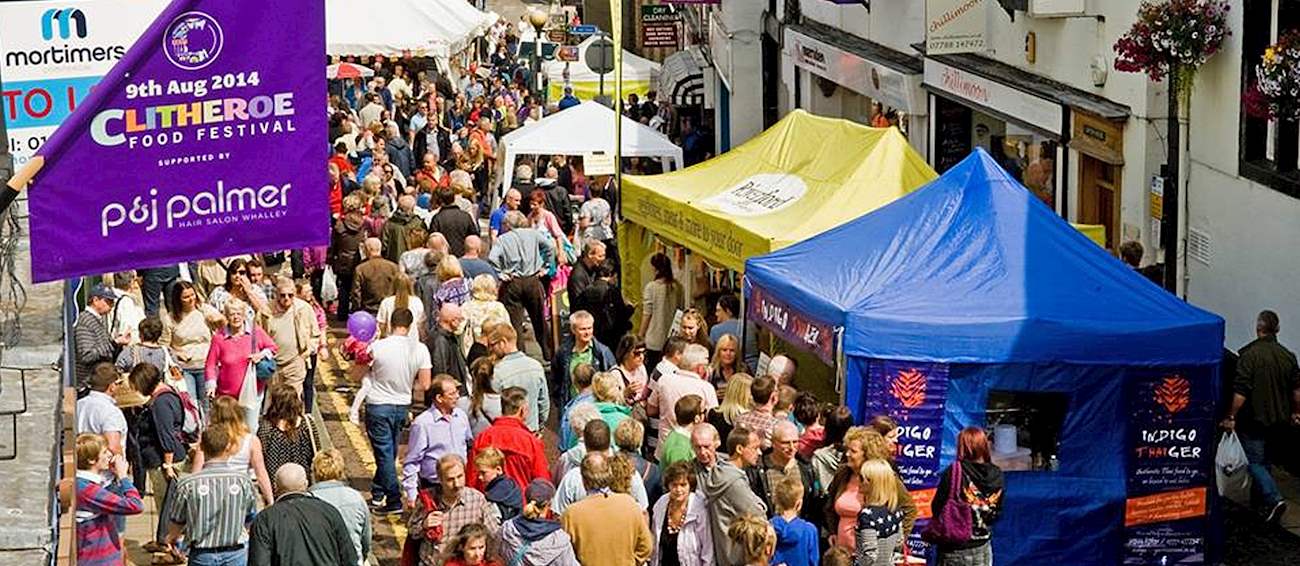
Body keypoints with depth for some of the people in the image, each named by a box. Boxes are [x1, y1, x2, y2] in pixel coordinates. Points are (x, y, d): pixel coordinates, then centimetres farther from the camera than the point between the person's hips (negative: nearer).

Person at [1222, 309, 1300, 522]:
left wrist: (1231, 417, -14)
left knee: (1254, 462, -3)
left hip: (1254, 419, -6)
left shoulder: (1249, 354, -16)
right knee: (1266, 460, 20)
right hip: (1279, 420, 6)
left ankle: (1274, 499, -19)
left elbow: (1240, 392, -21)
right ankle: (1260, 499, 29)